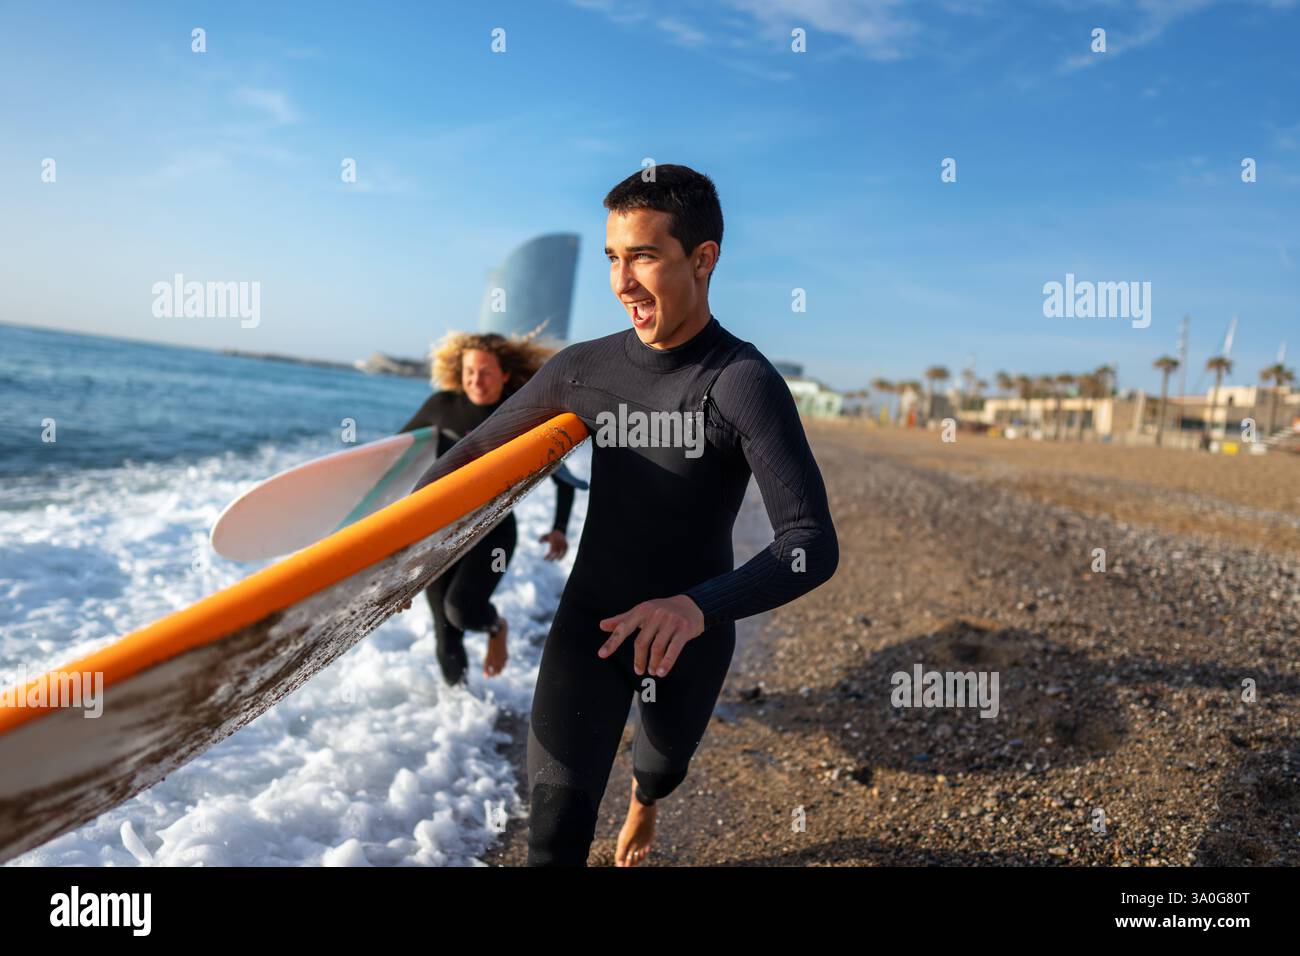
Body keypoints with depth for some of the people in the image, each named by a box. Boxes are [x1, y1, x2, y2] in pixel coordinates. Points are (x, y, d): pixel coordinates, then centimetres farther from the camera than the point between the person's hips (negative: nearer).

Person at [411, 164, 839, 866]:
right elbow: (478, 451, 5)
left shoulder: (743, 382, -22)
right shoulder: (582, 369, -8)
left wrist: (697, 607, -46)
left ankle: (642, 805, 64)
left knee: (661, 769, 26)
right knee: (555, 830, -9)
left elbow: (813, 544, -31)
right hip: (588, 621, 2)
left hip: (691, 640, -1)